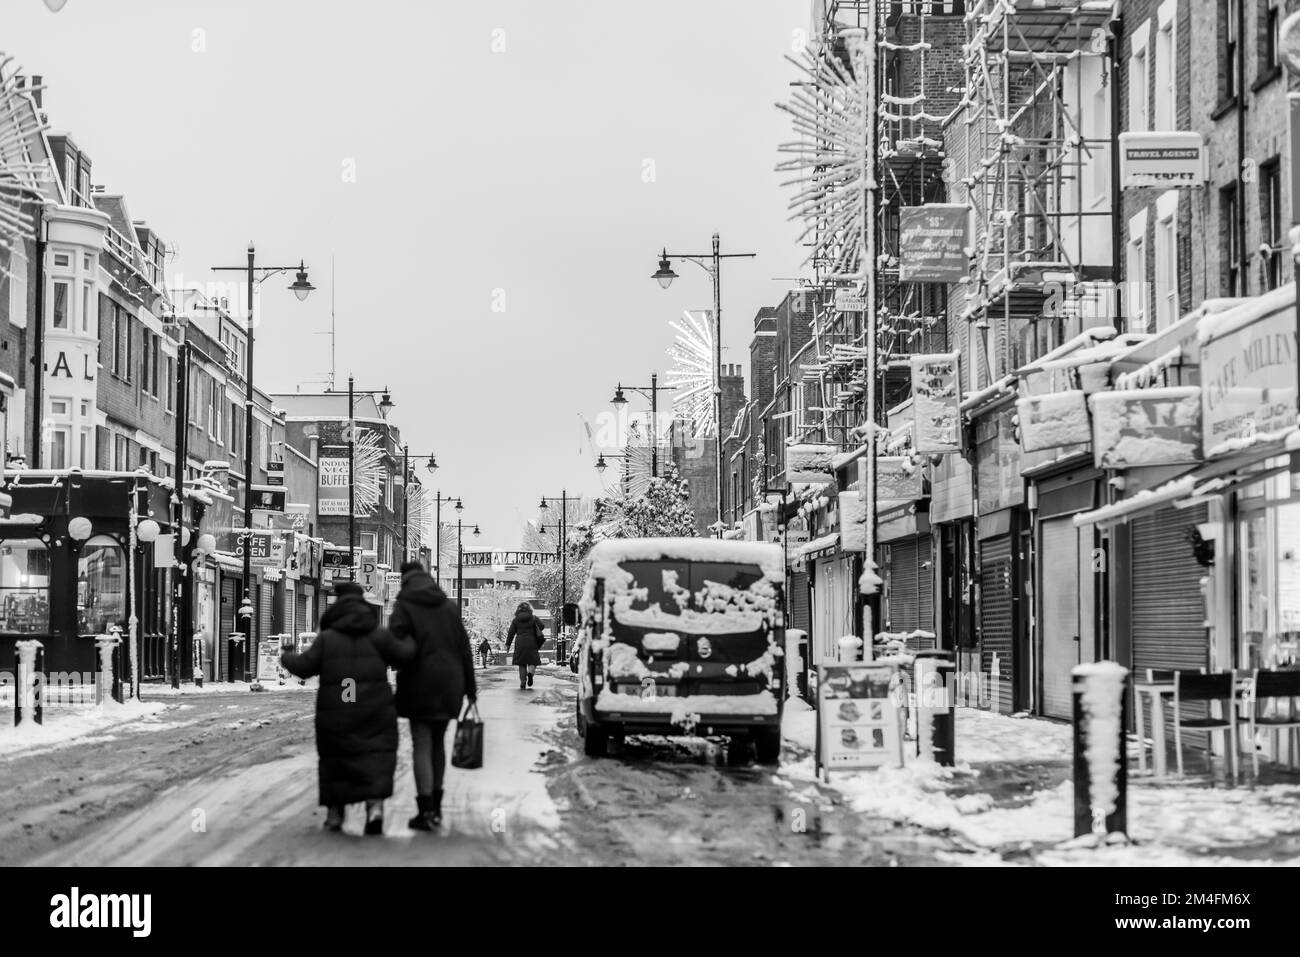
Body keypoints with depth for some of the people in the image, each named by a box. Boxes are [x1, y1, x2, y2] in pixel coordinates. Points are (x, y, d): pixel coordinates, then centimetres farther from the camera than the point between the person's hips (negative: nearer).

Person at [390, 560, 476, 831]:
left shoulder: (404, 606, -2)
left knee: (422, 745, -3)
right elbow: (464, 647, 12)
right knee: (438, 742, 15)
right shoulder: (449, 606, 12)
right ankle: (435, 806, 20)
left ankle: (426, 811, -8)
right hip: (450, 683, 5)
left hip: (420, 682, -5)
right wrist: (470, 686, 16)